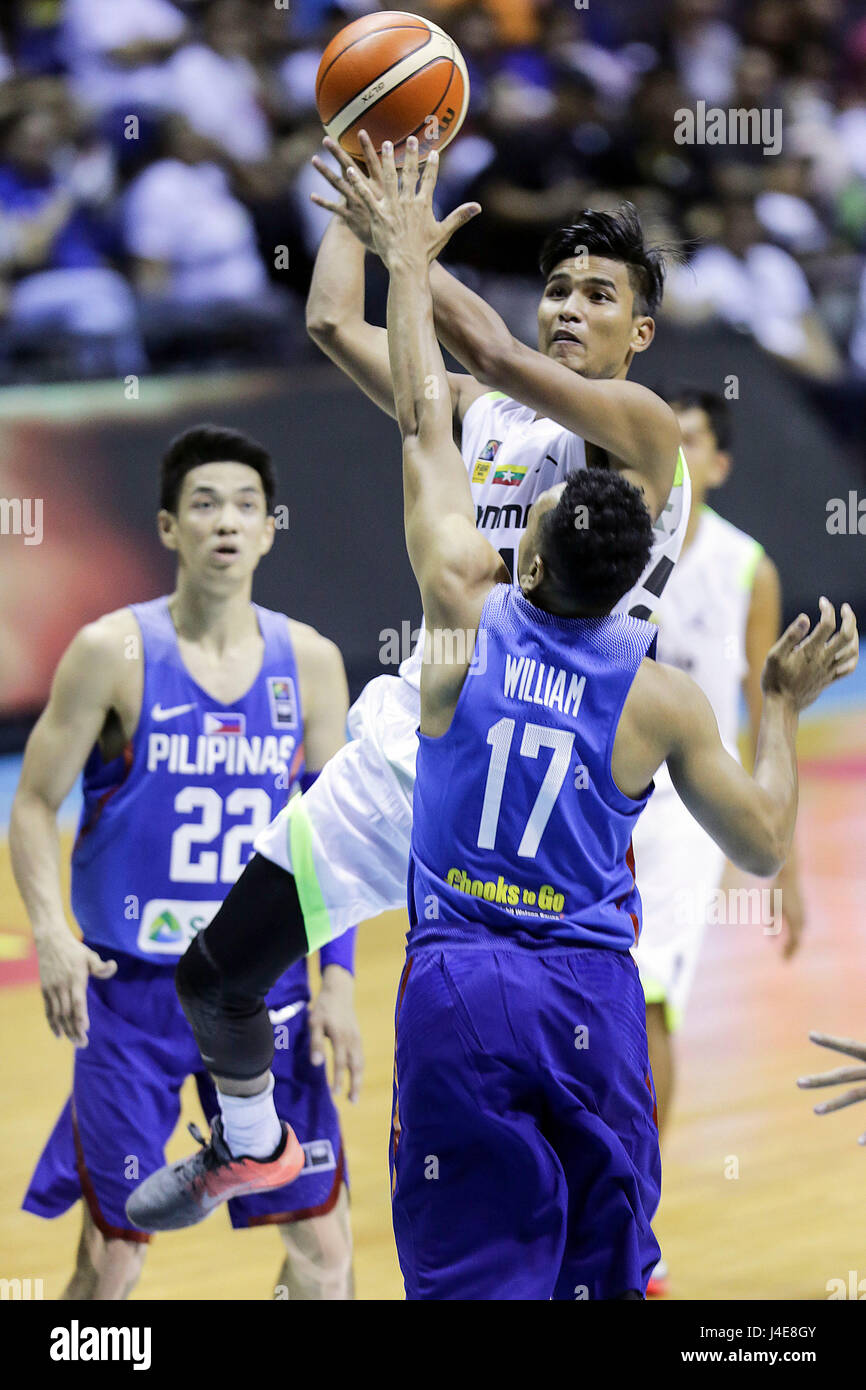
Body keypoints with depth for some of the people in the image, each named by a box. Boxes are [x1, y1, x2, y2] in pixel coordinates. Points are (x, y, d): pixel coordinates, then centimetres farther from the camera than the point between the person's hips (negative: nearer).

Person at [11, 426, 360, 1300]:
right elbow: (35, 804, -4)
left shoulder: (309, 662, 2)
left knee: (323, 1244, 2)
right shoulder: (115, 652, -8)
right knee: (111, 1260, 1)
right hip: (131, 990, -3)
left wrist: (338, 974, 0)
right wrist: (49, 932, -19)